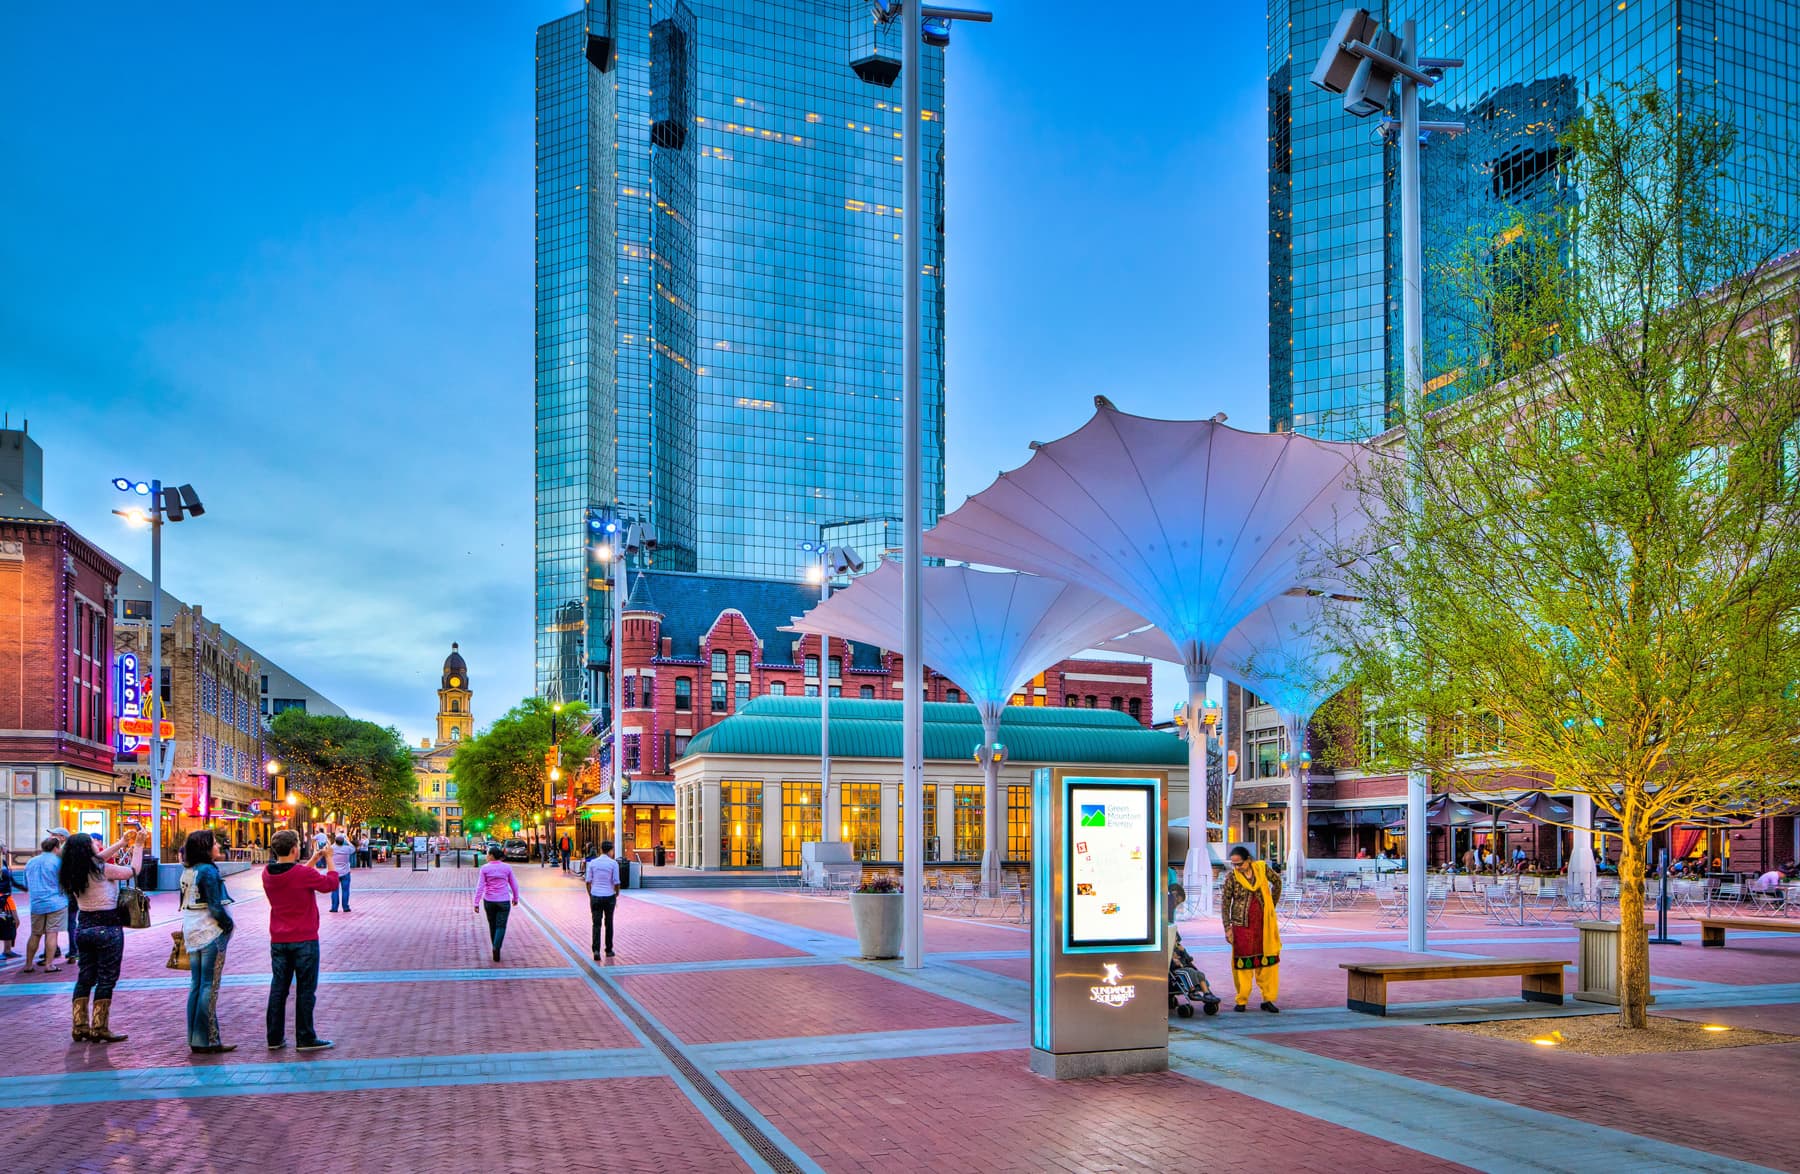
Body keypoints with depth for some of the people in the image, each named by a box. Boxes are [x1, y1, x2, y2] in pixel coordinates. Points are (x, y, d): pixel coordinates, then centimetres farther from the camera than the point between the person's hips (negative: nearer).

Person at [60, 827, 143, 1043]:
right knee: (106, 979, 0)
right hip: (107, 928, -7)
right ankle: (99, 1028, 1)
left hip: (85, 927, 7)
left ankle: (80, 1026, 18)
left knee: (85, 977, 14)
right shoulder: (102, 870, -18)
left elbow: (99, 859, 19)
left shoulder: (72, 872, 2)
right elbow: (133, 870, -6)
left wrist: (122, 842, 23)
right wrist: (138, 846, 5)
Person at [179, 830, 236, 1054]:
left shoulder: (187, 871, 10)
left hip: (192, 934, 8)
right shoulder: (208, 871, -15)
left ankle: (195, 1038, 16)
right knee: (210, 987, -4)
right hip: (211, 934, -8)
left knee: (196, 985, 11)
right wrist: (229, 925, -6)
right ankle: (207, 1041, -2)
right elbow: (215, 906, -18)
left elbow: (187, 903, 12)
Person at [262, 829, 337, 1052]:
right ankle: (305, 1038, 6)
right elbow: (331, 884, -3)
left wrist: (313, 861, 21)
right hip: (304, 941, -6)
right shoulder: (305, 874, -19)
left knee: (278, 988, 12)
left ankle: (275, 1038, 16)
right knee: (305, 990, 2)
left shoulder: (267, 874, 0)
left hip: (278, 941, 6)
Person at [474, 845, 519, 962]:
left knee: (492, 925, 18)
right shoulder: (507, 867, -2)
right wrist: (515, 898, 19)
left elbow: (480, 886, -10)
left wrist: (476, 903, -7)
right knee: (501, 926, 0)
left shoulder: (485, 868, -6)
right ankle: (496, 948, -19)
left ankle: (495, 948, 29)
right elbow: (514, 884, 5)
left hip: (489, 901, 1)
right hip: (503, 901, -1)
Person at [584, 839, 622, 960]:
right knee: (609, 924, 14)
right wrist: (616, 896, 6)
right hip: (609, 896, -1)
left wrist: (590, 896, 12)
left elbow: (588, 881, 1)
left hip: (595, 896, 1)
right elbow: (616, 883, -8)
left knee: (596, 924, 2)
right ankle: (609, 950, 21)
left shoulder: (592, 862, 0)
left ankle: (596, 950, -13)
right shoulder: (613, 863, -7)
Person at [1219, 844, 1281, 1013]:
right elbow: (1225, 903, -4)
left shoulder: (1261, 868, -3)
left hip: (1264, 922, 2)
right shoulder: (1231, 876, -7)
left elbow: (1277, 882, 16)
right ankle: (1242, 1001, 11)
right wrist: (1227, 928, -9)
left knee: (1268, 960, 4)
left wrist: (1272, 905, 13)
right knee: (1242, 961, 1)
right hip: (1242, 924, -2)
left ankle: (1268, 999, 13)